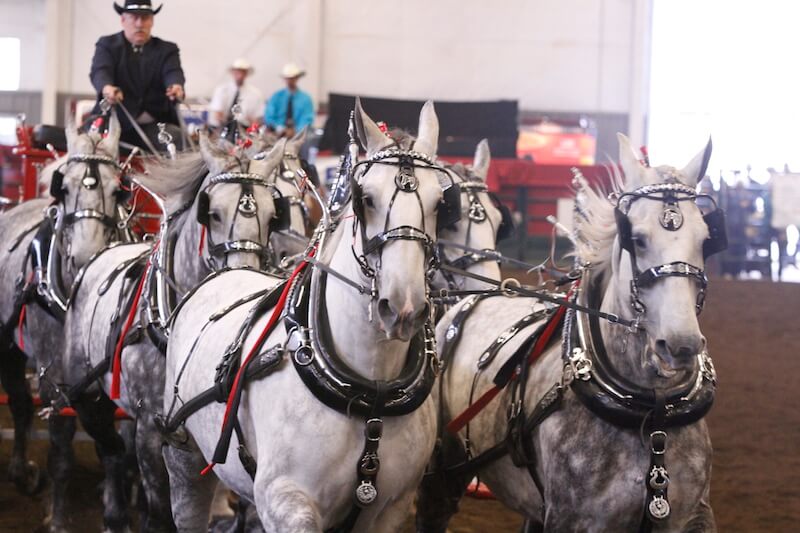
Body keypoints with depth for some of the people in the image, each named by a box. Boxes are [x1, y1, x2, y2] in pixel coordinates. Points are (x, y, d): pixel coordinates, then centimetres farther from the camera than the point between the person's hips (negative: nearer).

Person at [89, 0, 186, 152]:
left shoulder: (167, 49, 13)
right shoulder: (107, 45, 9)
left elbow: (173, 73, -7)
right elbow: (100, 71, -11)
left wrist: (176, 87, -35)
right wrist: (106, 88, -38)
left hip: (155, 126, 1)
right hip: (115, 121, 0)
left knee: (177, 139, -28)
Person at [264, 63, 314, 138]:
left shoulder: (305, 98, 6)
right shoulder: (276, 97, 9)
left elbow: (307, 120, -3)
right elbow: (268, 117, 3)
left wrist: (295, 131, -21)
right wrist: (279, 128, -16)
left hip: (298, 134, 0)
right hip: (278, 134, 0)